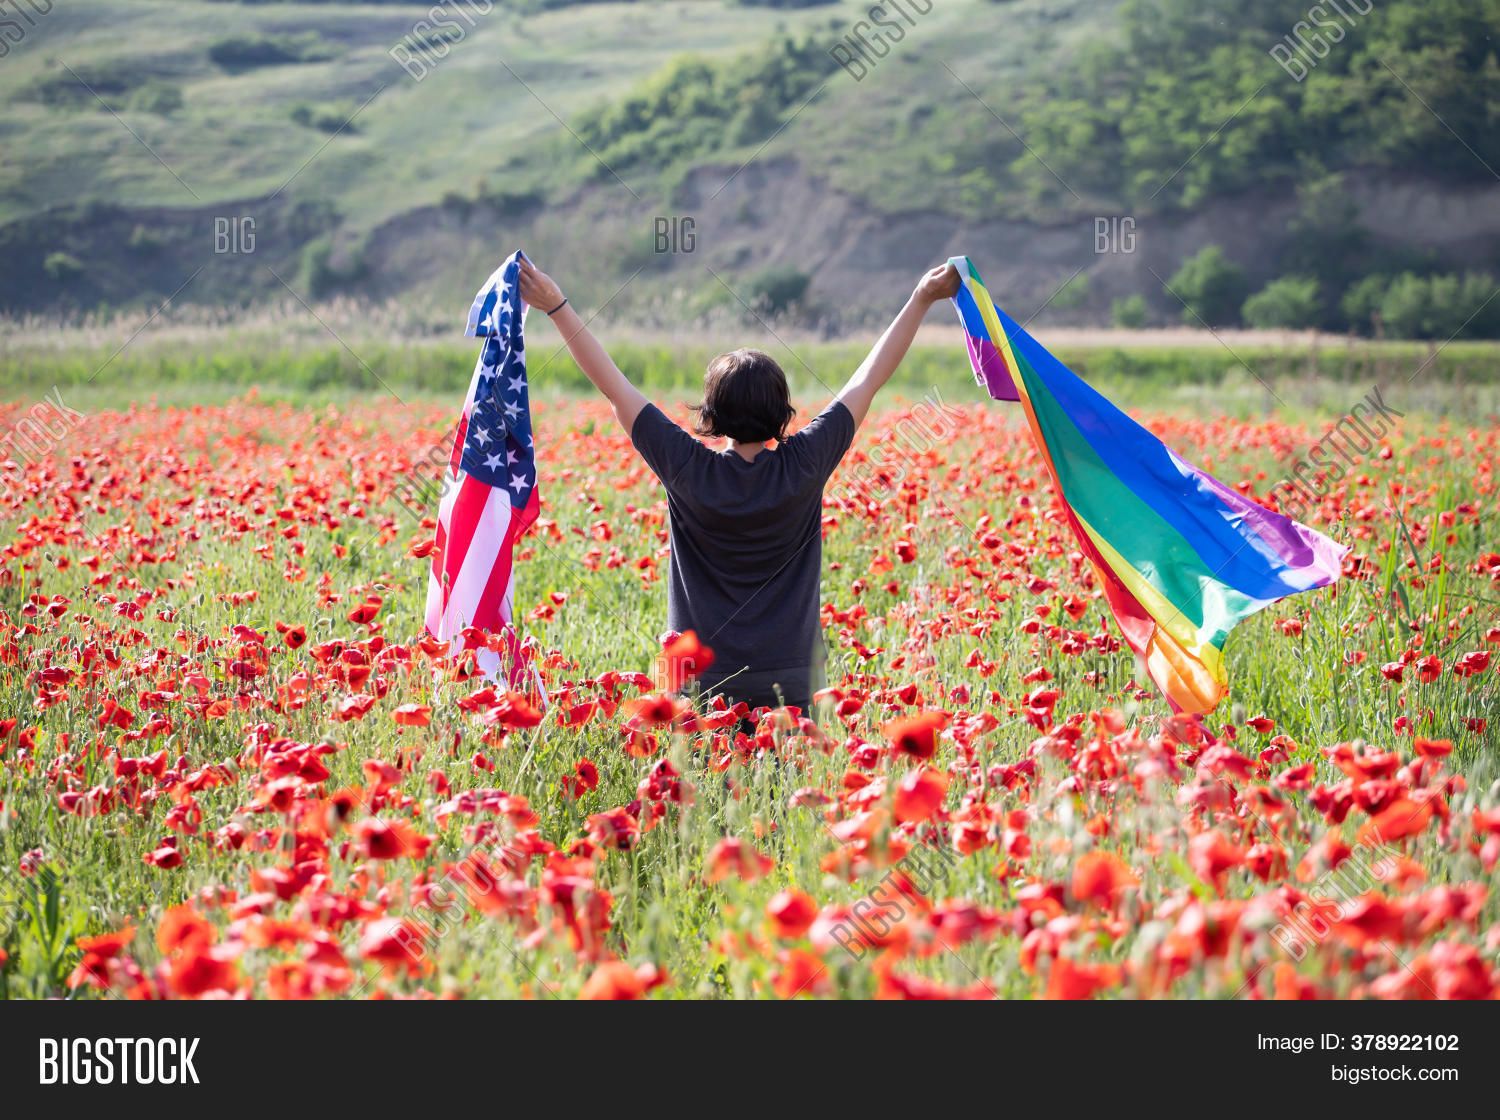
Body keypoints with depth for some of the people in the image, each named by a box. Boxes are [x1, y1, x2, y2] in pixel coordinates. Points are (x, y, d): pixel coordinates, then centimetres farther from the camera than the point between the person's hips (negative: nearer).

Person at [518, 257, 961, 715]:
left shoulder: (687, 470, -7)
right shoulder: (803, 466, -5)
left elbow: (612, 385, -1)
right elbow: (869, 379, 4)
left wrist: (556, 306, 6)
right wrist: (922, 299, 13)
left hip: (701, 676, 0)